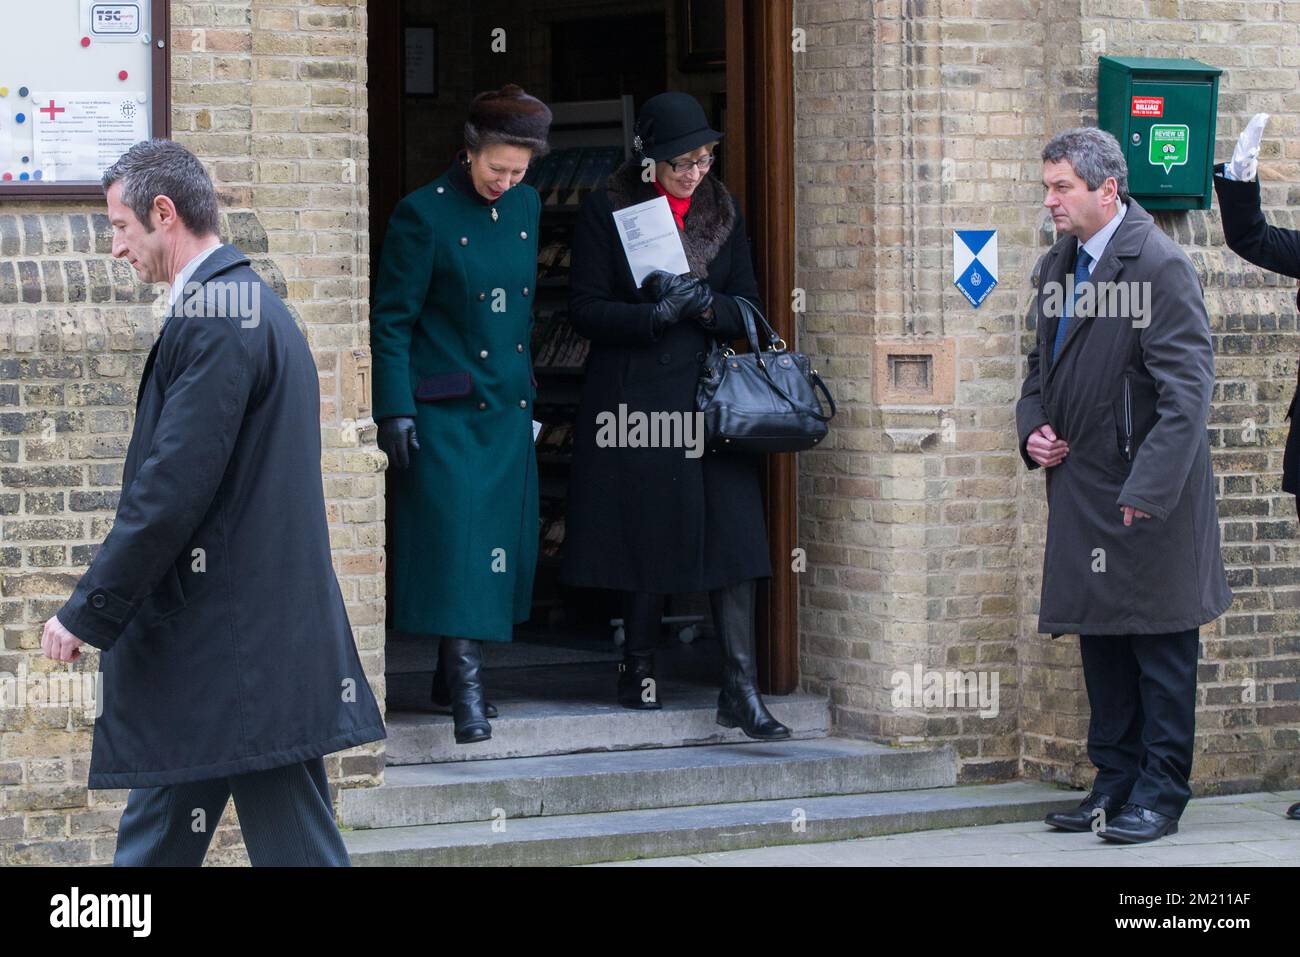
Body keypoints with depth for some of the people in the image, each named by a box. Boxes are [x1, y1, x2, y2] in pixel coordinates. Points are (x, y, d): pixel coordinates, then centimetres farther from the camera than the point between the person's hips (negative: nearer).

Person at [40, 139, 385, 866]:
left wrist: (87, 613, -13)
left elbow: (170, 491, -21)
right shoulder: (257, 308, 17)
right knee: (154, 842, 15)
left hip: (237, 652, -10)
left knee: (295, 848, -5)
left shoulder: (213, 315, -15)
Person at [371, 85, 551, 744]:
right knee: (457, 539, -12)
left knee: (503, 542, 8)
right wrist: (394, 410, -14)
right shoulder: (423, 215, -10)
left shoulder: (526, 208, 8)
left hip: (509, 408, 6)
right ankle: (466, 690, -13)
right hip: (444, 411, -6)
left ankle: (451, 676, 20)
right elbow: (391, 320, -9)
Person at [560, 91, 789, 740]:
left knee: (731, 530, -8)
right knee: (646, 536, 2)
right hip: (634, 396, -3)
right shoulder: (606, 211, -2)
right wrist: (657, 314, -19)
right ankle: (638, 670, 20)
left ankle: (741, 687, -9)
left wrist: (706, 305, -11)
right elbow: (585, 309, -6)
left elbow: (749, 309, 10)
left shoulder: (722, 211, 10)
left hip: (709, 394, 3)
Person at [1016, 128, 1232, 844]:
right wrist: (1033, 429, 4)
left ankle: (1160, 793, 6)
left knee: (1160, 644, 0)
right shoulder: (1058, 268, 12)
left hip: (1148, 494, -8)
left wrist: (1147, 490, -23)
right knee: (1100, 639, 13)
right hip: (1081, 490, 8)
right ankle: (1114, 782, 21)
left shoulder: (1159, 266, -14)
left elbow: (1187, 391, -18)